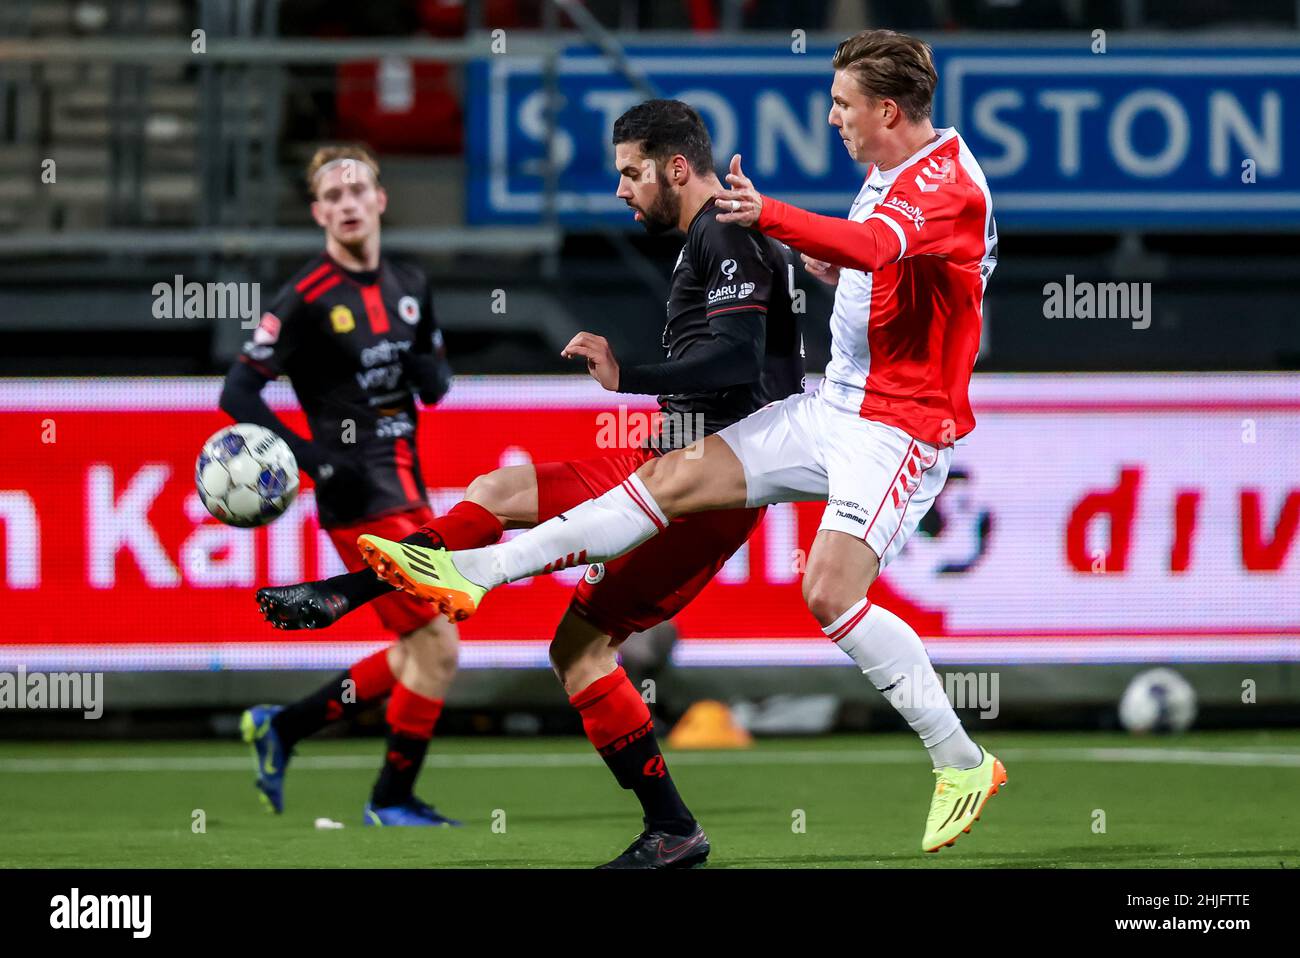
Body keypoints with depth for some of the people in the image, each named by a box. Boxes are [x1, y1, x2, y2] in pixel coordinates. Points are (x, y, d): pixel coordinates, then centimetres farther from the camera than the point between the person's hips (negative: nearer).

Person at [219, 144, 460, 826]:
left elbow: (436, 383, 21)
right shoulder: (308, 298, -11)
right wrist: (313, 459, -21)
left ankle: (281, 727, 27)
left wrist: (430, 373, -4)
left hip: (407, 489, 8)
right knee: (437, 647, -9)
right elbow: (238, 392, -12)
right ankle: (392, 801, 7)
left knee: (415, 656, 13)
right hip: (359, 498, -8)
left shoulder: (409, 287, 10)